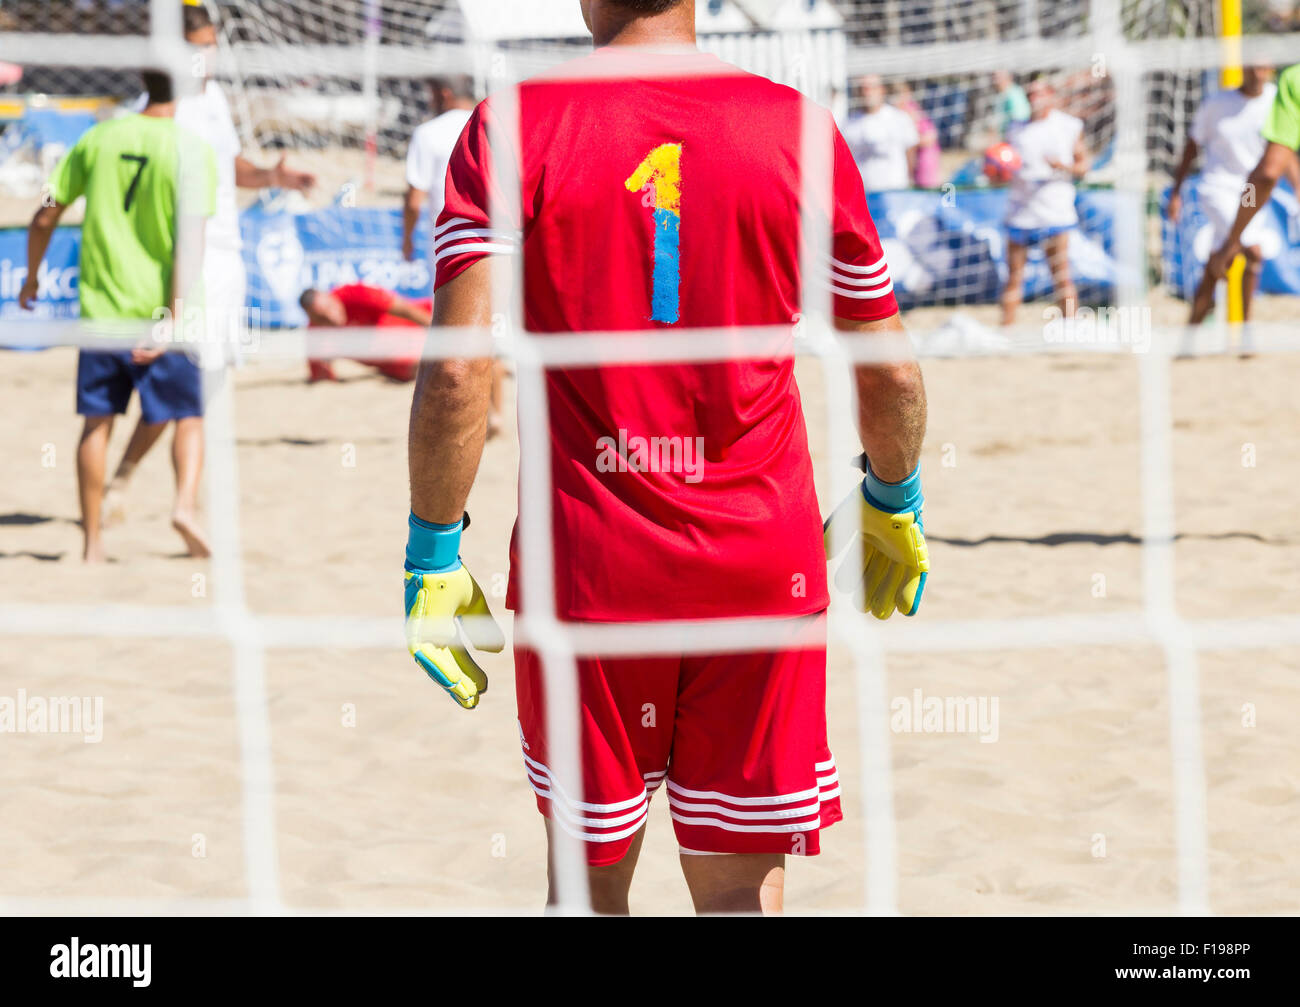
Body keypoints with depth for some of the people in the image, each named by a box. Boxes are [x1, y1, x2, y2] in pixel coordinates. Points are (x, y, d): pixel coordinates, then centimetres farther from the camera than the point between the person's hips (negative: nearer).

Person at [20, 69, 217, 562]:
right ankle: (186, 503, -13)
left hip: (99, 305, 3)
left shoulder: (99, 138, 3)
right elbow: (190, 242, -17)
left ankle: (92, 540, 9)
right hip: (157, 312, -3)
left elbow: (45, 217, 8)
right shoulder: (192, 151, -9)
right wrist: (174, 318, -19)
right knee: (188, 417, 10)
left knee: (97, 422, 9)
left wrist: (31, 278, 22)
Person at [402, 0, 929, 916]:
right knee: (743, 896, 5)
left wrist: (432, 560, -4)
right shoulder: (799, 128, 0)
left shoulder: (513, 128, -4)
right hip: (764, 565, 1)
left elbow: (457, 370, -13)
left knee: (590, 883, 16)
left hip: (586, 566, 0)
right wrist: (893, 504, 25)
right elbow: (891, 370, 7)